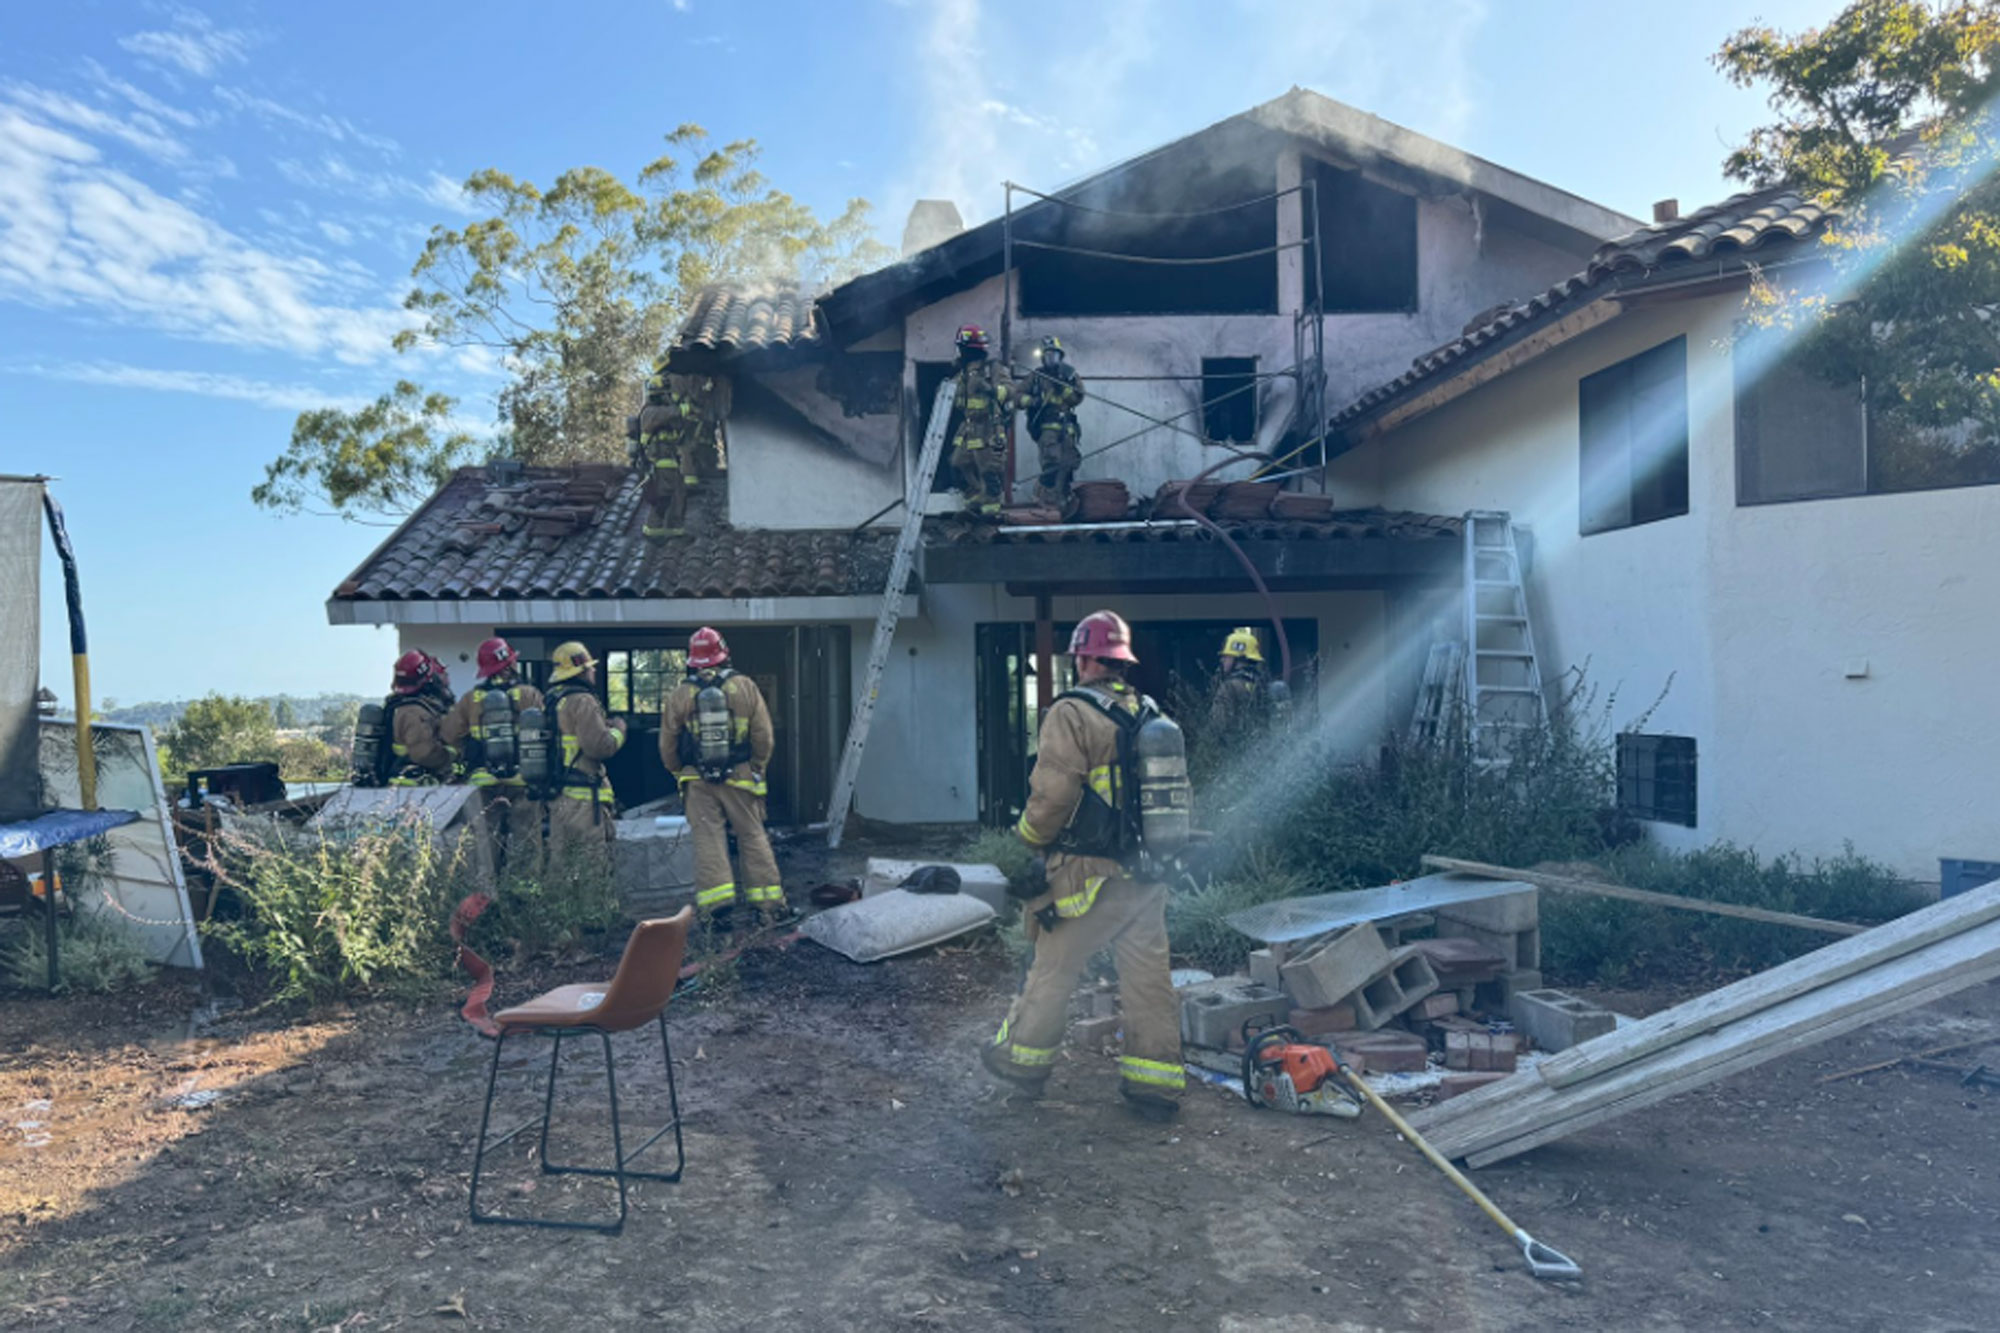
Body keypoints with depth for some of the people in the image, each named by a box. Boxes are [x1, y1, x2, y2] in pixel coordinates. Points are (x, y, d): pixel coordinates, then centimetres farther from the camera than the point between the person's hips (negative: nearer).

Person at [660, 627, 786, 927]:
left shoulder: (680, 695, -1)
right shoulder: (745, 687, 0)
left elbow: (667, 745, 4)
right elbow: (764, 737, 1)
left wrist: (679, 773, 21)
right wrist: (757, 768, 16)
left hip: (698, 780, 0)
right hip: (740, 777, 0)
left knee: (708, 839, 2)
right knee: (753, 836, 7)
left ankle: (715, 901, -5)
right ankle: (769, 902, 8)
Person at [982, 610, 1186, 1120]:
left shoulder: (1072, 713, -12)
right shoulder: (1150, 715, 9)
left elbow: (1053, 793, -17)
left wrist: (1027, 840, 0)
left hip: (1090, 874, -6)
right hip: (1148, 877, 6)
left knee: (1051, 970, 9)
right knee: (1149, 977, 10)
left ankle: (1022, 1056, 25)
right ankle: (1156, 1083, 15)